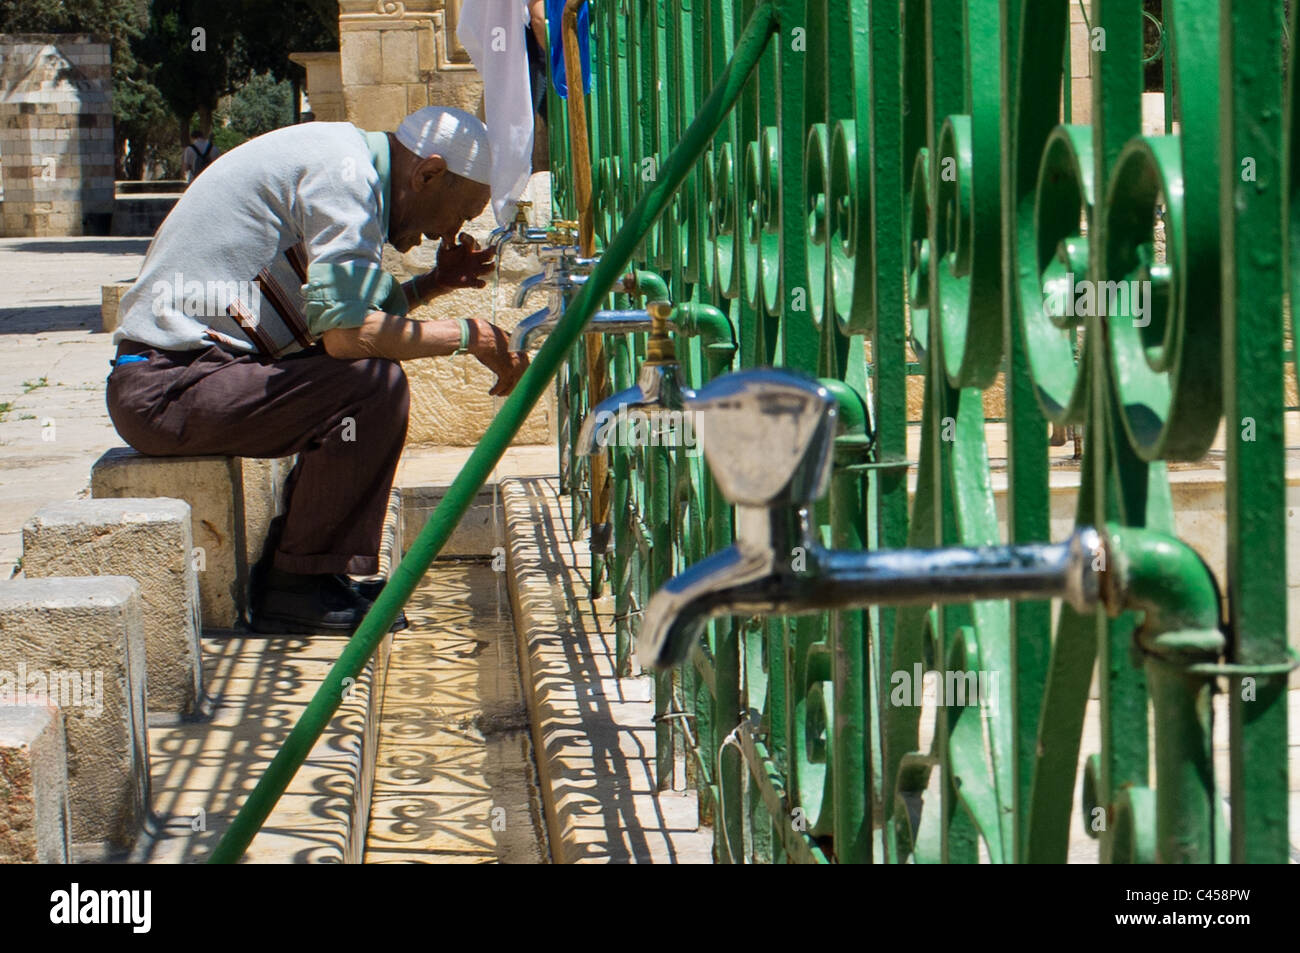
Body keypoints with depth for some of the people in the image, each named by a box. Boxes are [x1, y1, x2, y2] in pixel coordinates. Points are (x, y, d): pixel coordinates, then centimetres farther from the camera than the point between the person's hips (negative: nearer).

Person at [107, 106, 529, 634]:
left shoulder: (340, 153, 17)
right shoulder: (346, 170, -14)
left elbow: (337, 311, 20)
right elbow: (346, 333, -23)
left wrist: (433, 284, 15)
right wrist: (467, 334, -12)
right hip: (166, 390, -11)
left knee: (366, 370, 20)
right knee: (375, 382, -21)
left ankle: (288, 570, 15)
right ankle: (299, 584, -9)